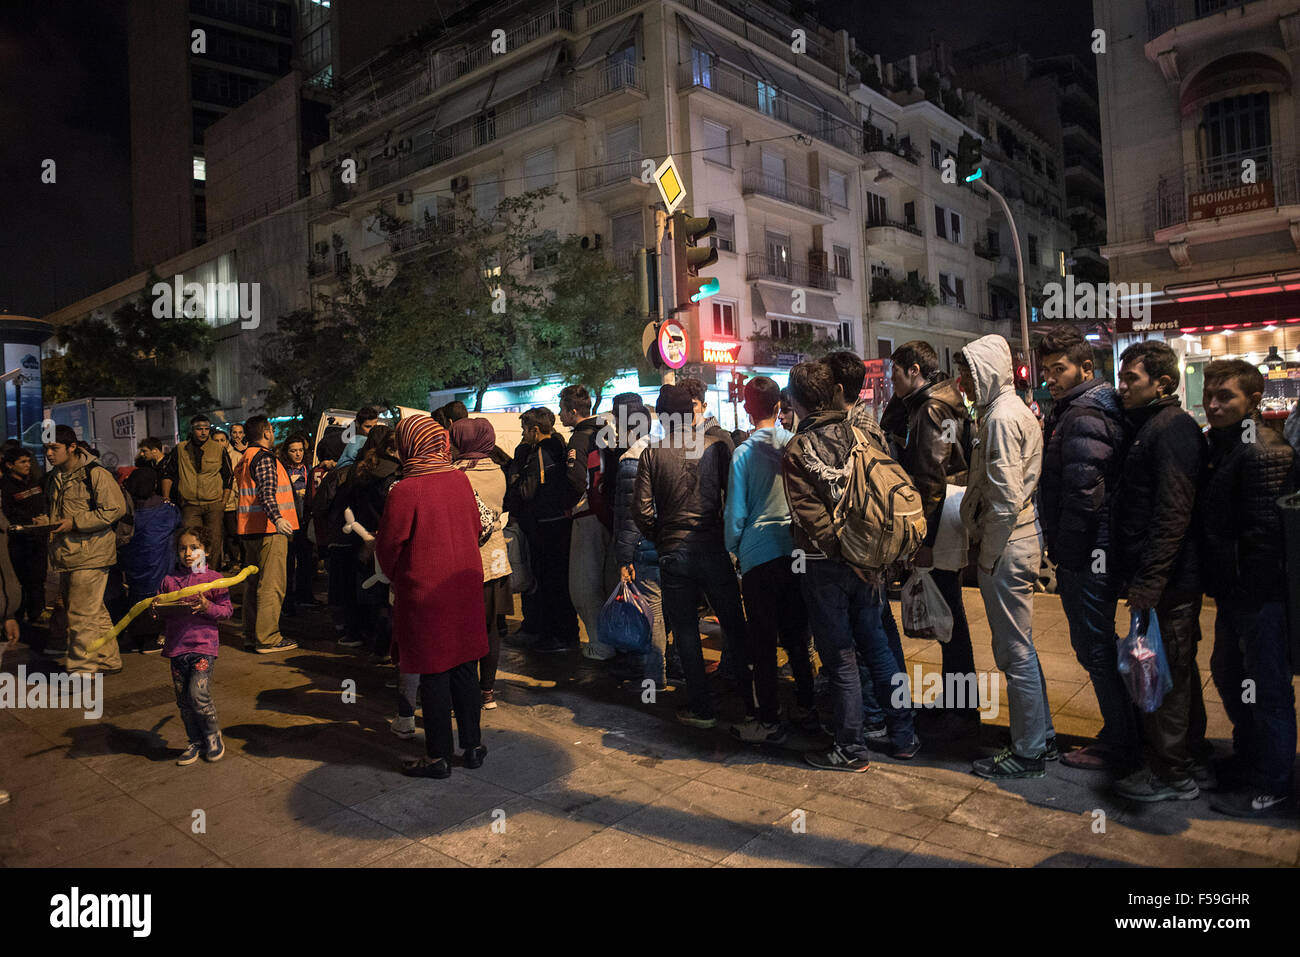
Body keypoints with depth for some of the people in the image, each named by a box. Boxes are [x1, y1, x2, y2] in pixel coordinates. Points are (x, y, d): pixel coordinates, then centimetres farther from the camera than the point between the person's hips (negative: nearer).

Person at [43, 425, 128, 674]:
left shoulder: (96, 474, -12)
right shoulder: (54, 477, 14)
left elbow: (115, 509, -17)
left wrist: (74, 522, -18)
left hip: (91, 554, -8)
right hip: (65, 555, 8)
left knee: (82, 614, -6)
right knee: (94, 612, 16)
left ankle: (82, 669, 3)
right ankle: (109, 660, 26)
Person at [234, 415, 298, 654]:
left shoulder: (245, 458, 19)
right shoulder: (264, 457, -12)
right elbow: (267, 493, -27)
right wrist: (277, 518, -41)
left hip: (251, 530, 10)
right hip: (269, 530, -10)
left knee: (254, 583, 15)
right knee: (272, 585, -6)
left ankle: (251, 636, 21)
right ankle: (268, 639, -4)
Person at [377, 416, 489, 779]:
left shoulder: (404, 491, -16)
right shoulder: (459, 479, -1)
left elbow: (389, 545, -7)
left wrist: (396, 577, 12)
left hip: (424, 591, -5)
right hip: (465, 586, 5)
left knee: (433, 673, 5)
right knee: (465, 667, 14)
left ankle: (439, 756, 16)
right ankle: (473, 745, 24)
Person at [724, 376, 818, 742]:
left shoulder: (744, 453, -11)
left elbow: (735, 513, -7)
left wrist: (732, 548, 9)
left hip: (759, 556, -4)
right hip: (797, 551, 4)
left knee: (763, 642, 5)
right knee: (796, 636, 17)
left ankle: (769, 722, 12)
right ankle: (806, 709, 25)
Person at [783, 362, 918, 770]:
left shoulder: (798, 449, -12)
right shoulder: (858, 435, 3)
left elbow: (811, 515, -17)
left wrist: (848, 556, -11)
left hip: (825, 565, -5)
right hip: (866, 559, 6)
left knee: (840, 658, 4)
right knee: (876, 645, 17)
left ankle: (850, 749, 16)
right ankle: (903, 735, 26)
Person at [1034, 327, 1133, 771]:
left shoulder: (1082, 418, -18)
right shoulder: (1073, 410, 15)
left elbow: (1083, 495, -23)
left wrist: (1067, 555, -14)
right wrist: (1064, 553, 18)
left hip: (1086, 555, -10)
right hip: (1092, 551, 10)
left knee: (1095, 648, 0)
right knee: (1099, 645, 19)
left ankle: (1118, 746, 13)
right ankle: (1123, 732, 32)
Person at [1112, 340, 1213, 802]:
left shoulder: (1173, 429, -16)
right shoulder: (1147, 426, 15)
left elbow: (1172, 515, -22)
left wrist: (1147, 583, -22)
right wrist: (1137, 578, 18)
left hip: (1167, 582, -10)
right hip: (1163, 579, 10)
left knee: (1163, 676, 1)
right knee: (1177, 672, 18)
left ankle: (1171, 774, 14)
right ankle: (1194, 761, 32)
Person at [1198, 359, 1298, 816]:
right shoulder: (1220, 445, 12)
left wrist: (1246, 586, -18)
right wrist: (1219, 582, 14)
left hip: (1260, 594, -10)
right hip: (1233, 591, 10)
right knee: (1228, 674, 21)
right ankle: (1248, 757, 40)